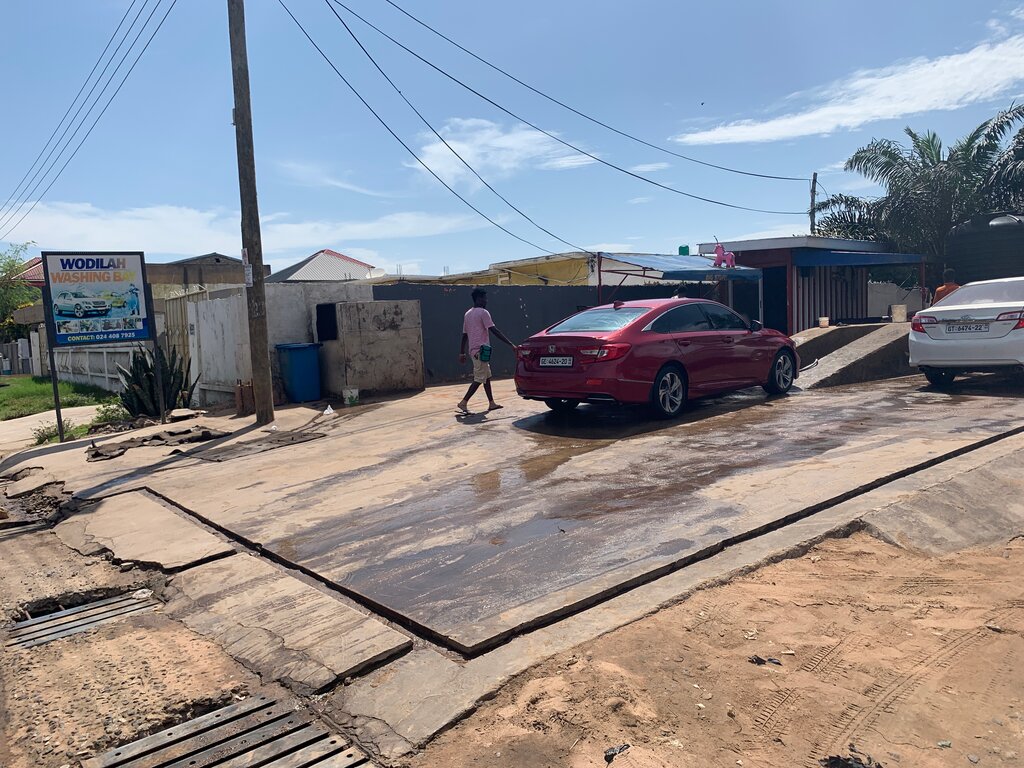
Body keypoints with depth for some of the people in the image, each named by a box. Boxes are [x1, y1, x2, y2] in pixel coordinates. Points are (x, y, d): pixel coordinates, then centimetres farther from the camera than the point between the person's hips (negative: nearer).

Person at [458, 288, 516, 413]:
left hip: (473, 350, 9)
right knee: (479, 379, -6)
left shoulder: (468, 314, 14)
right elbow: (495, 331, -15)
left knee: (487, 376, 14)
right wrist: (511, 344, -14)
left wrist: (462, 353, 19)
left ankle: (491, 403, 17)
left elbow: (464, 335, 16)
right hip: (480, 350, -9)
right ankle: (464, 402, -10)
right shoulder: (483, 312, -10)